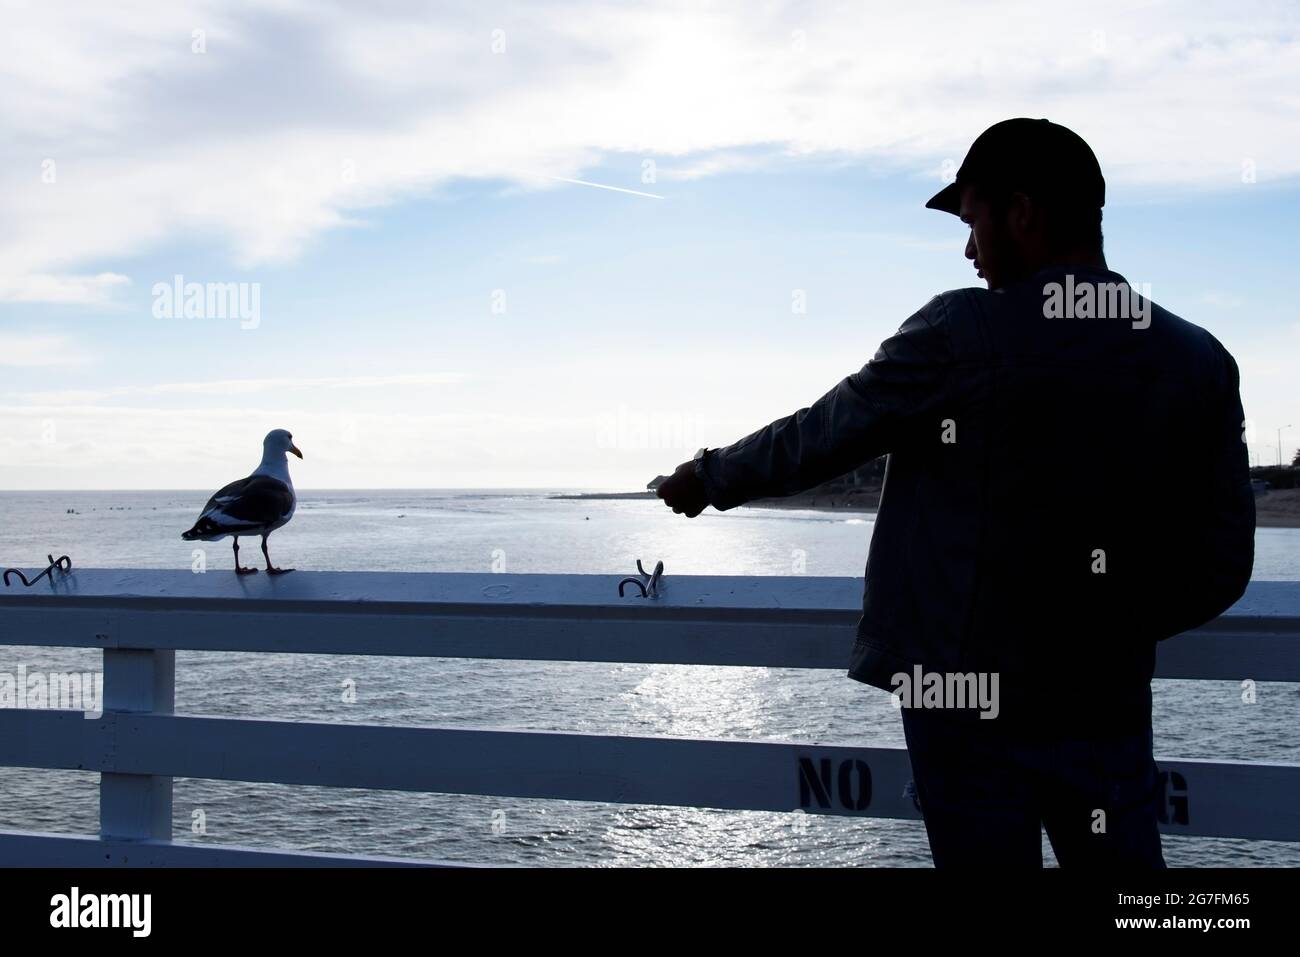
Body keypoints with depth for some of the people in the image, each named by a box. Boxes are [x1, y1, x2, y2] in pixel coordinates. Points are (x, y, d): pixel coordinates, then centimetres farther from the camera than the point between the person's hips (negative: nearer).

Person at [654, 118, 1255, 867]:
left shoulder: (960, 335, -11)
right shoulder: (1201, 361, -1)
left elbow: (816, 439, 1)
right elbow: (1221, 568, 1)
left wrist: (709, 477, 18)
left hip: (969, 700, -3)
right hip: (1108, 711, 3)